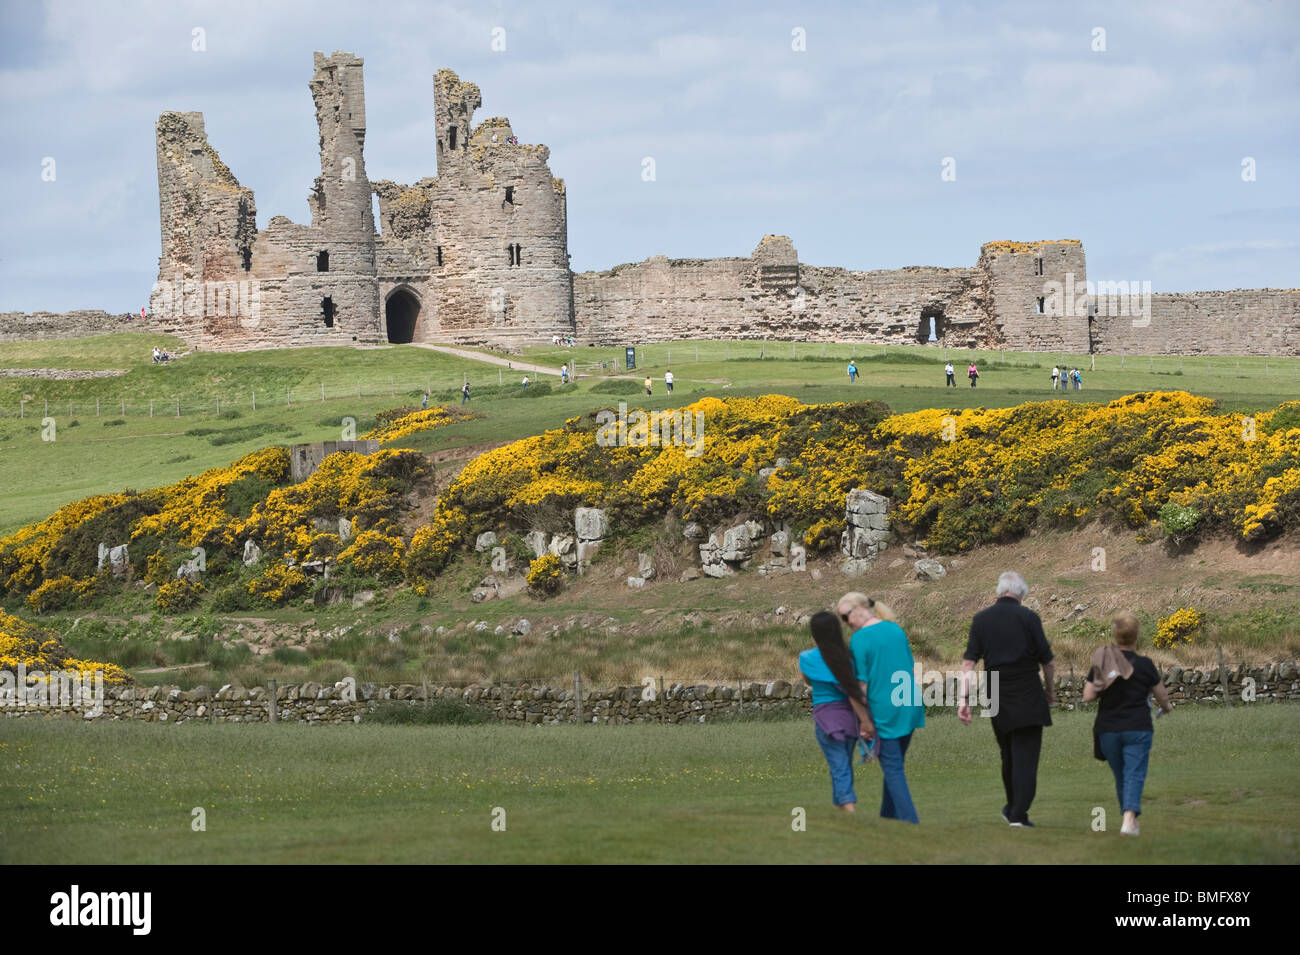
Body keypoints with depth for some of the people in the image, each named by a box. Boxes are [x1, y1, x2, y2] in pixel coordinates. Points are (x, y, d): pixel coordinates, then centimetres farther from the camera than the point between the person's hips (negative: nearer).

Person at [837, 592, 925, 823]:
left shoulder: (859, 640, -12)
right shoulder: (896, 630, 8)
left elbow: (862, 683, -11)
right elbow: (912, 668, 14)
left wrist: (866, 721, -6)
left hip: (884, 709, -6)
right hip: (910, 706, 7)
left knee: (893, 769, 0)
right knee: (895, 764, 18)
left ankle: (910, 822, -5)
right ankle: (888, 817, 27)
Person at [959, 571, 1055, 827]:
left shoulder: (981, 619, 4)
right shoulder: (1028, 618, -5)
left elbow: (968, 662, -3)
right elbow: (1047, 662, -2)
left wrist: (963, 698, -4)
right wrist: (1050, 691, 15)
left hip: (998, 699, 4)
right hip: (1028, 697, -4)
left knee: (1008, 756, 19)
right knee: (1026, 757, -3)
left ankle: (1013, 808, 33)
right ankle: (1019, 815, -11)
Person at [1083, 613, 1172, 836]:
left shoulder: (1101, 663, -1)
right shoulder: (1144, 665, -5)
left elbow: (1088, 696, -5)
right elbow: (1162, 695, 6)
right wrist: (1166, 707, 29)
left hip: (1108, 729, 3)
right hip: (1138, 728, -3)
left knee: (1120, 776, 16)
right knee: (1135, 774, -5)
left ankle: (1130, 818, 25)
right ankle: (1129, 818, -24)